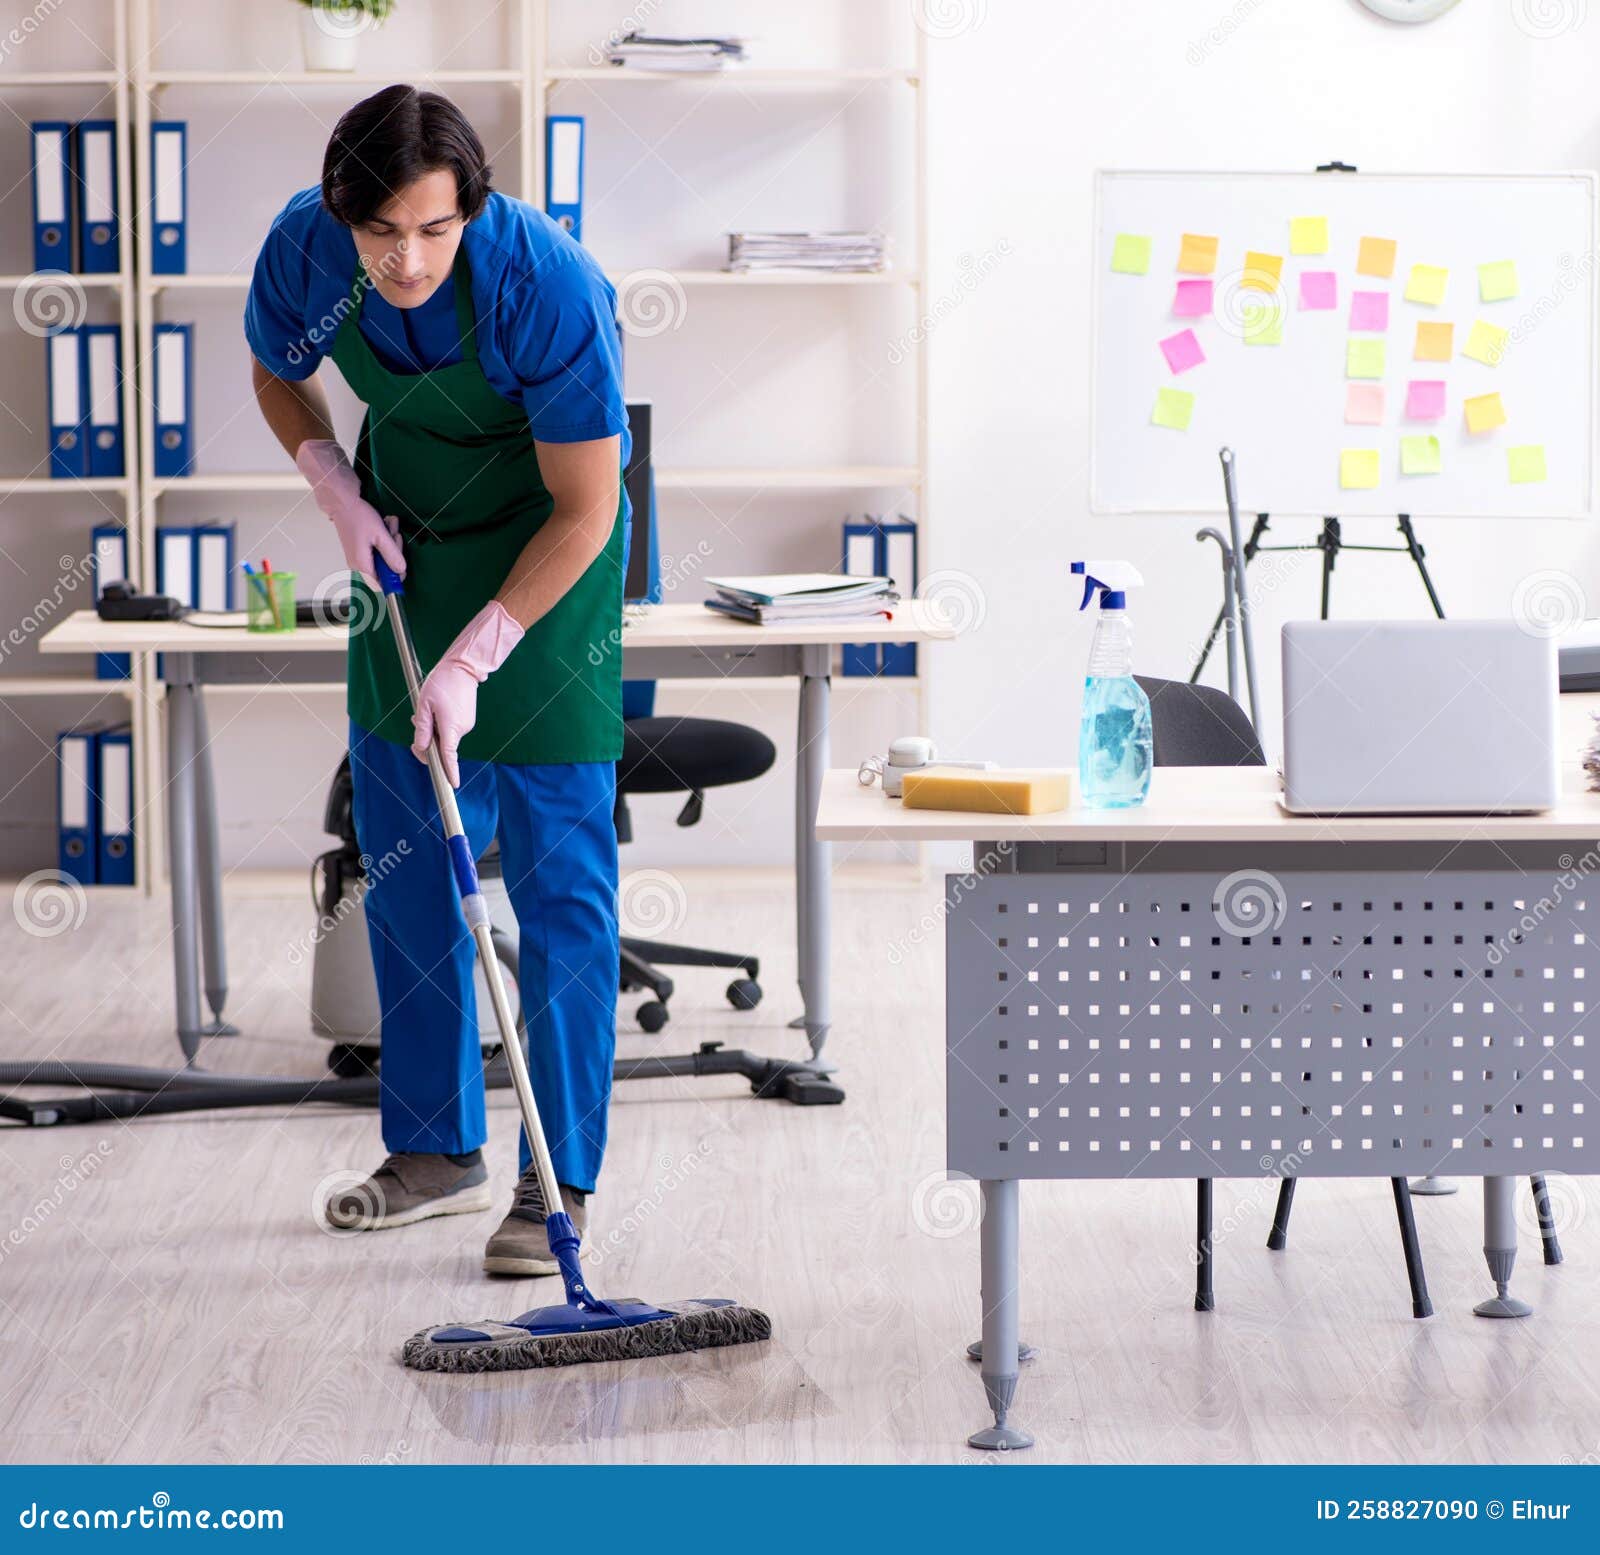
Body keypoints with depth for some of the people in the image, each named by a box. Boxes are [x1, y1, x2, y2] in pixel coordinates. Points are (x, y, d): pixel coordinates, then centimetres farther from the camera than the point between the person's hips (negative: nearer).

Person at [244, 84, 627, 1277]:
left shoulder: (549, 286, -32)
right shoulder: (305, 249, -18)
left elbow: (585, 509, -24)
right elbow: (280, 377, 6)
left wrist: (472, 660, -25)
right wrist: (341, 494, -10)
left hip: (547, 553, -5)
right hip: (406, 541, 5)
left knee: (557, 866, -8)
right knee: (402, 852, 8)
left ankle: (562, 1180, -3)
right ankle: (437, 1151, 20)